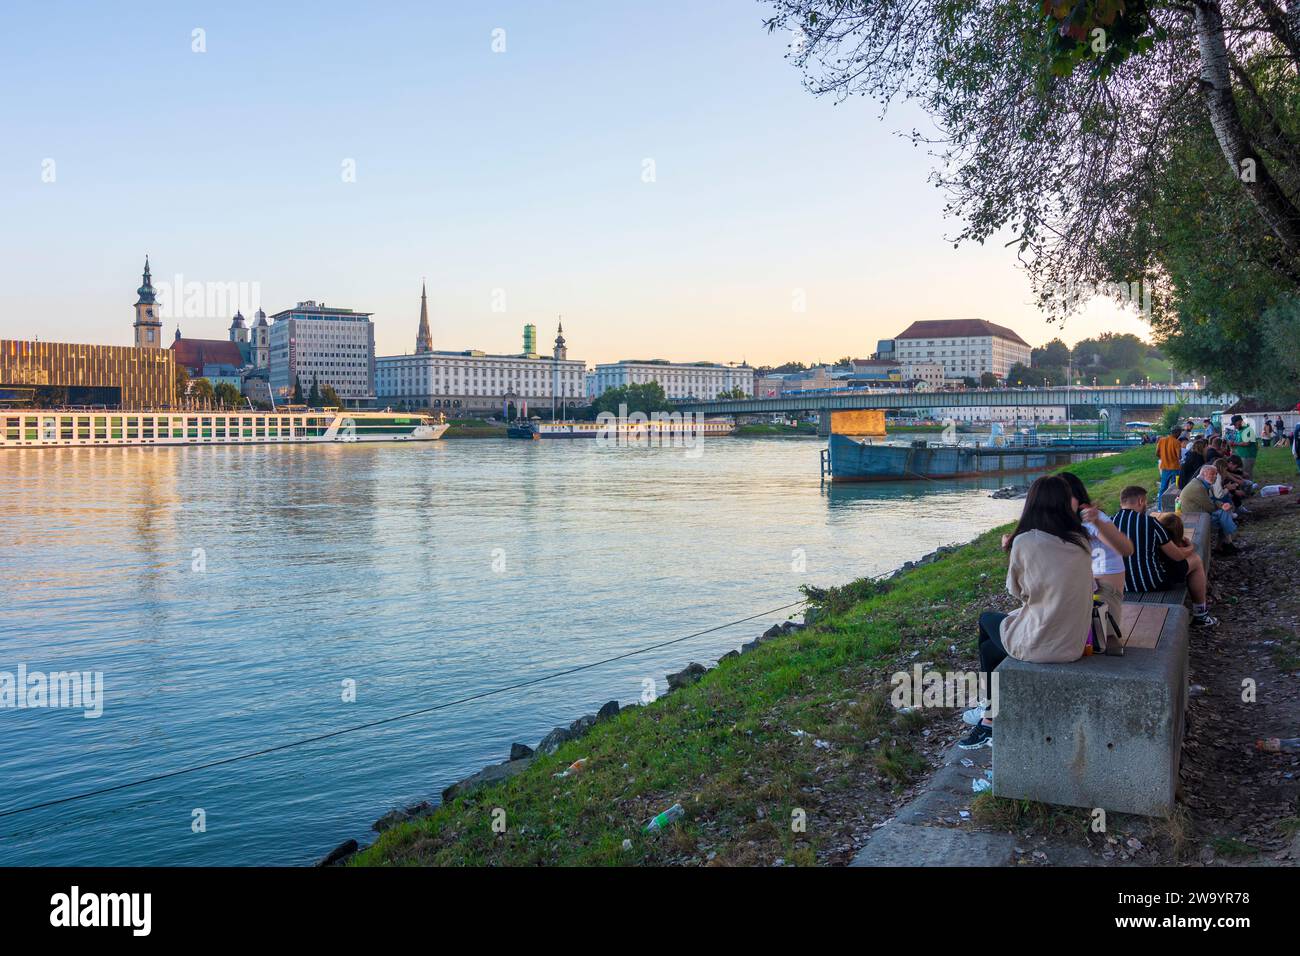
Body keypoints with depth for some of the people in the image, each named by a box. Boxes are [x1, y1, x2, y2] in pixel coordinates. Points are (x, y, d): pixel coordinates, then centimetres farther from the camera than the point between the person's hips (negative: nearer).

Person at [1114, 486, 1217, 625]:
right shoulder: (1149, 522, -16)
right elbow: (1177, 556, -5)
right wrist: (1189, 549, 18)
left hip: (1123, 584, 6)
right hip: (1152, 583, -6)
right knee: (1196, 560, 16)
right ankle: (1200, 614, 28)